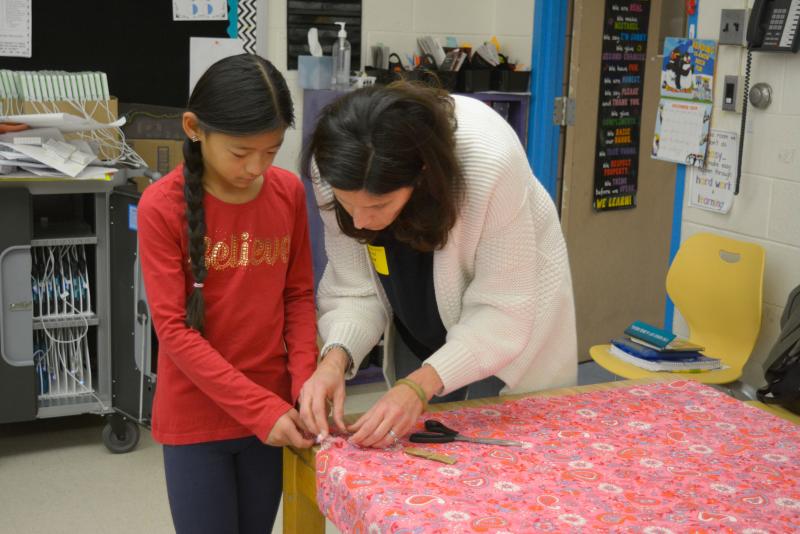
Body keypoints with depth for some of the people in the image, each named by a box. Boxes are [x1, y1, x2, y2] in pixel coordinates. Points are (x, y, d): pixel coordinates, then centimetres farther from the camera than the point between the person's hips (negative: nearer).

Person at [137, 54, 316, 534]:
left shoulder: (289, 192, -2)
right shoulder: (162, 205, -14)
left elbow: (299, 294, 5)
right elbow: (173, 329, -15)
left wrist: (305, 380, -9)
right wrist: (259, 407, -19)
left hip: (273, 408, 4)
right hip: (196, 416, -3)